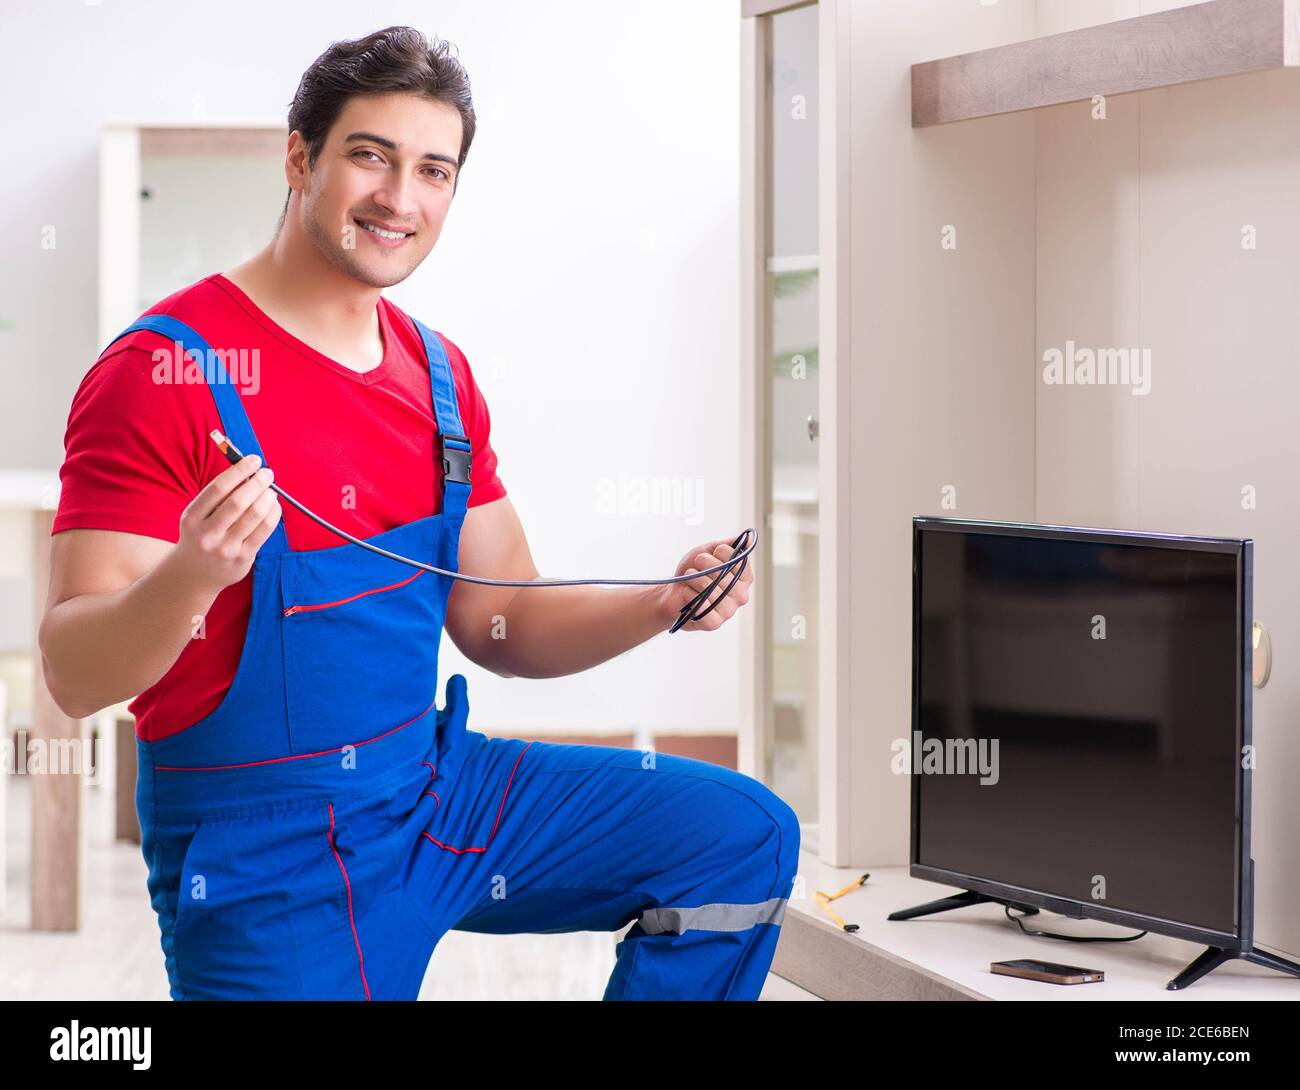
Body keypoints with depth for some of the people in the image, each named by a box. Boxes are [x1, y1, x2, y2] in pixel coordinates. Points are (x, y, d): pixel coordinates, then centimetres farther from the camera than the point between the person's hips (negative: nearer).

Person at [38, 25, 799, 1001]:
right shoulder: (165, 369, -16)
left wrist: (661, 605, -7)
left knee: (743, 835, 1)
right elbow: (75, 676, -19)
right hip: (267, 859, -6)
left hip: (434, 786, 7)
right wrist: (192, 575, -40)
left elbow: (498, 623, 11)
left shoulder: (439, 374, 7)